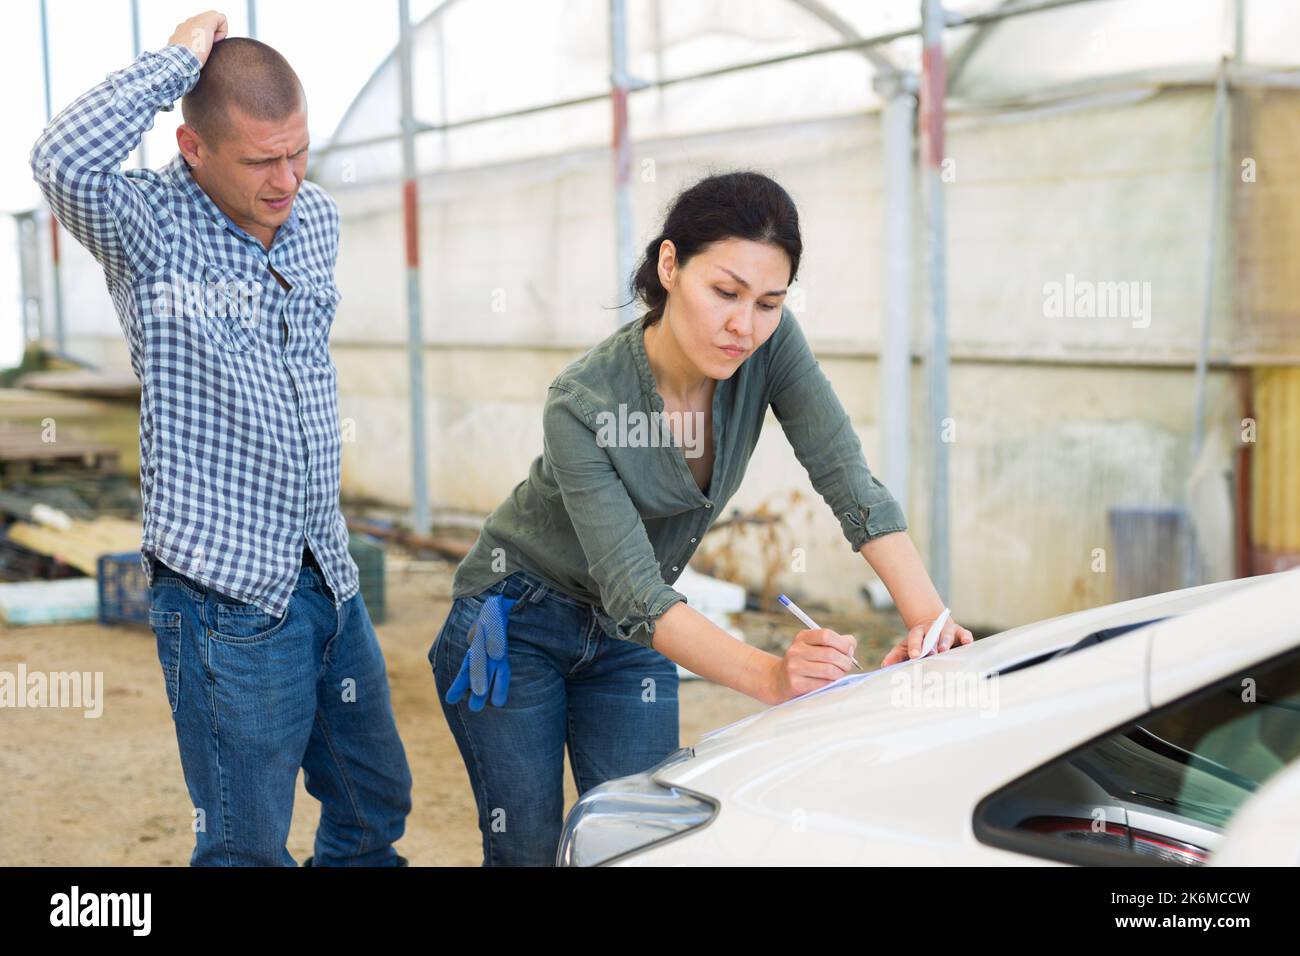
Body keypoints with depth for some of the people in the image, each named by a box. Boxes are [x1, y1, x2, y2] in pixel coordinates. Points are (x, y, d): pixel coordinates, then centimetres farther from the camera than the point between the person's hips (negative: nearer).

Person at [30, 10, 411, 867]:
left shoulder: (318, 218, 7)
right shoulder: (152, 228, -12)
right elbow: (64, 161, -35)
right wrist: (179, 57, -24)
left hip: (331, 578, 7)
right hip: (228, 598, -6)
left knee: (377, 806, 18)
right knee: (248, 845, 3)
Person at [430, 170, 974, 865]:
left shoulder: (770, 345, -19)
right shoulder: (582, 407, -32)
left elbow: (848, 478, -19)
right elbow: (635, 595, -36)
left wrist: (928, 614, -34)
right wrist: (768, 676, -50)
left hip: (628, 646, 5)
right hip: (514, 627, -4)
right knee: (528, 852, 0)